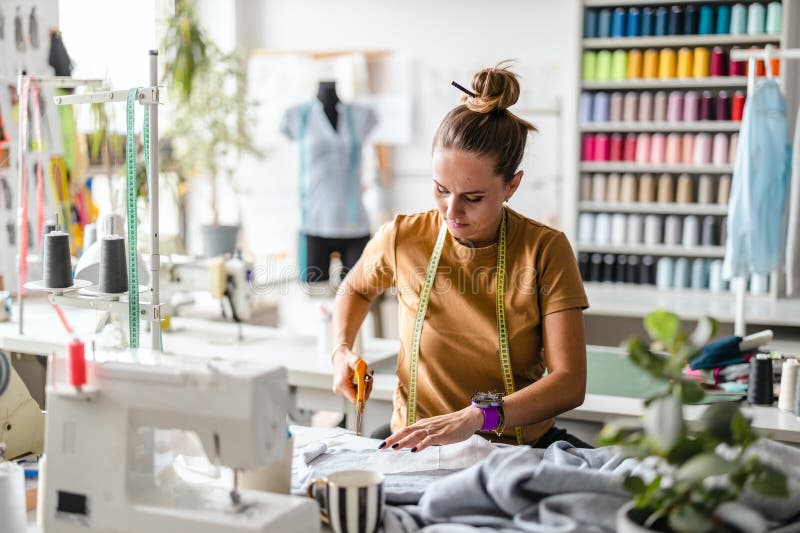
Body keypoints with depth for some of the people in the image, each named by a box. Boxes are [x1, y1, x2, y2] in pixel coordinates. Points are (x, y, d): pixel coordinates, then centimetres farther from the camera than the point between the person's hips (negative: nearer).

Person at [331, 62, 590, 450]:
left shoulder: (545, 250, -10)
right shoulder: (402, 238, -4)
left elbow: (569, 382, -16)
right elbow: (355, 289, 21)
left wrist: (475, 417, -31)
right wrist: (342, 348, 1)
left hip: (517, 447, -1)